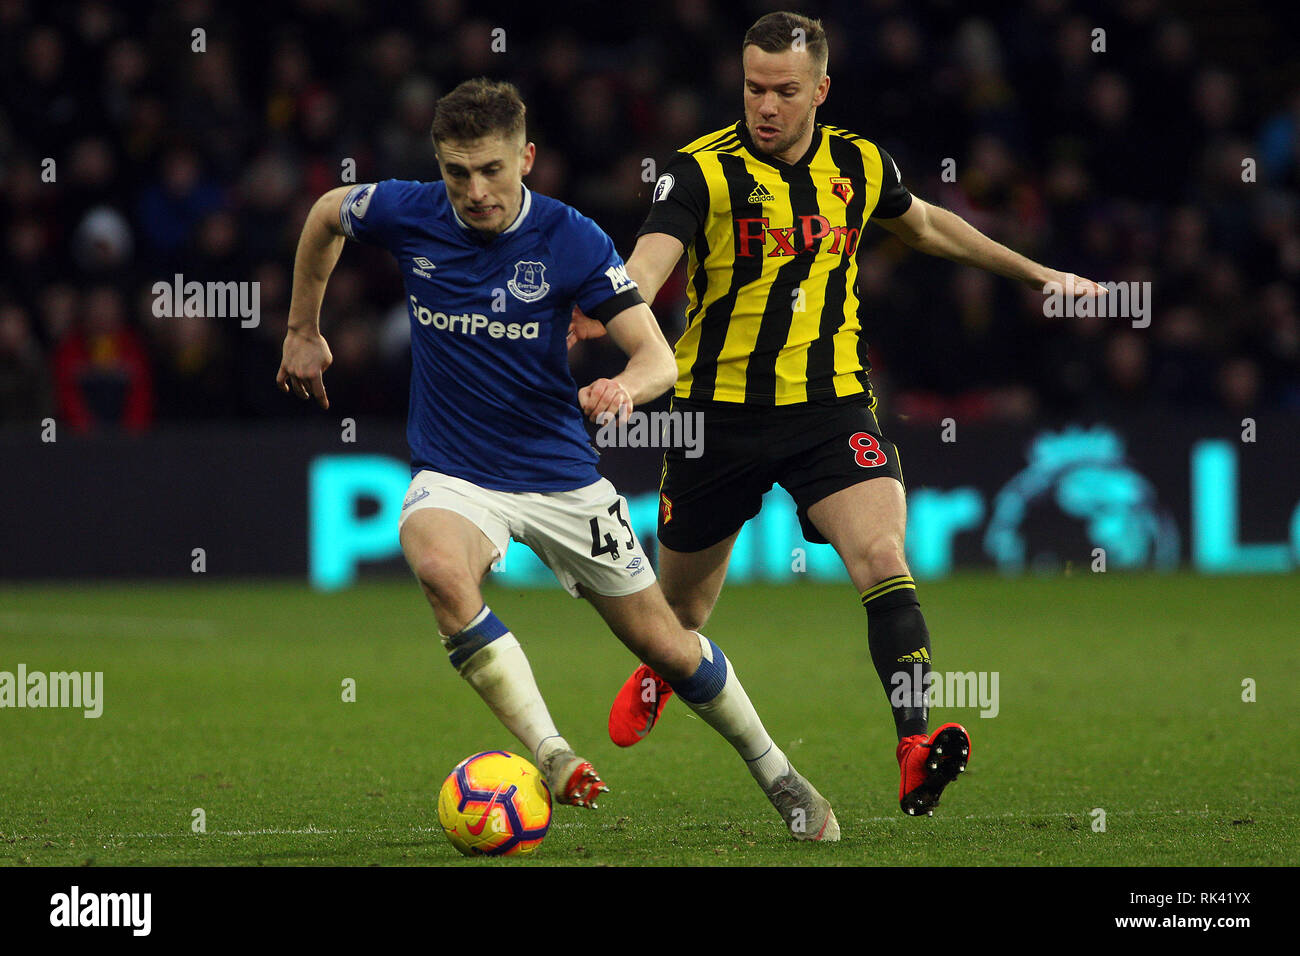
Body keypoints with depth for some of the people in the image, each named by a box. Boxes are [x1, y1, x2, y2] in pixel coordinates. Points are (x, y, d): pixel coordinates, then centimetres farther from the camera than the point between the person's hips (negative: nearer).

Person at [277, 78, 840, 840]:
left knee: (668, 648, 7)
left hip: (560, 475, 0)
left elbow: (659, 358, -18)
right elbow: (326, 214, 13)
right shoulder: (409, 215, -10)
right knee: (440, 568, -36)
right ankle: (551, 757, -34)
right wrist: (303, 331, 18)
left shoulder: (571, 240, -16)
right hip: (453, 476, 0)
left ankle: (777, 775, 32)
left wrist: (625, 387, -42)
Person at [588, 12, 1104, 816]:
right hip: (720, 412, -1)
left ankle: (917, 747, -34)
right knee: (683, 604, 15)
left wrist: (1036, 274, 29)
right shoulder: (704, 171, -12)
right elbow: (651, 259, -30)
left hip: (832, 408, 1)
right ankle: (660, 670, 52)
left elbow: (925, 224, 24)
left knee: (881, 554, -25)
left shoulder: (858, 166, 2)